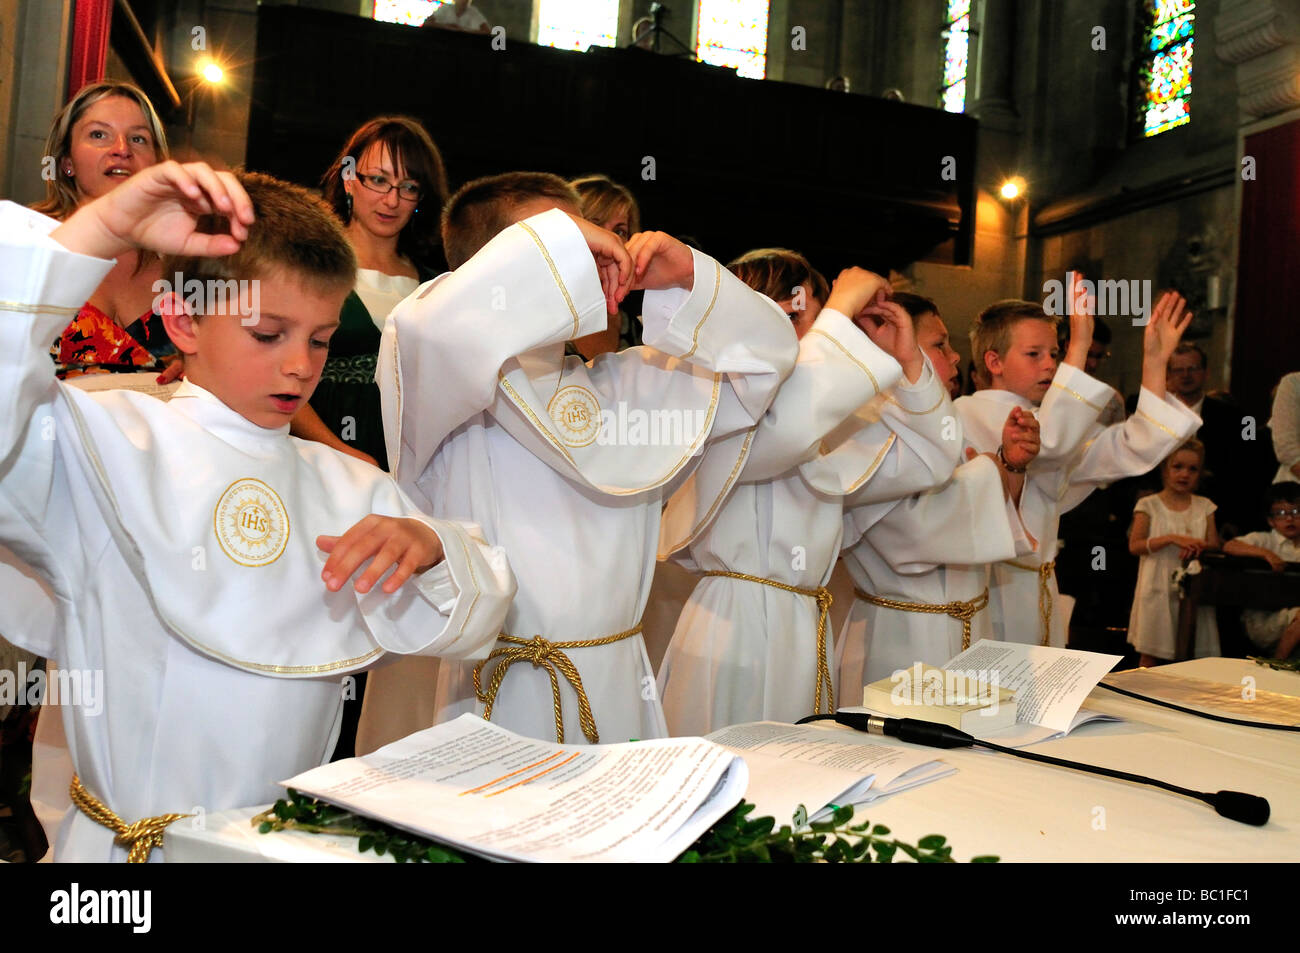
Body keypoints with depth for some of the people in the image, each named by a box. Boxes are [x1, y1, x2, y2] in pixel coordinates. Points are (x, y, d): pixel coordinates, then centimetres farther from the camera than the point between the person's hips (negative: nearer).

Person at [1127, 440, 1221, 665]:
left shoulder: (1204, 506, 9)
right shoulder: (1149, 505, -1)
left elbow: (1215, 545, 8)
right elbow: (1134, 546, -9)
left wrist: (1198, 547, -15)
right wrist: (1171, 539, -20)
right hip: (1158, 587, -3)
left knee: (1194, 652, 2)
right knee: (1151, 654, 1)